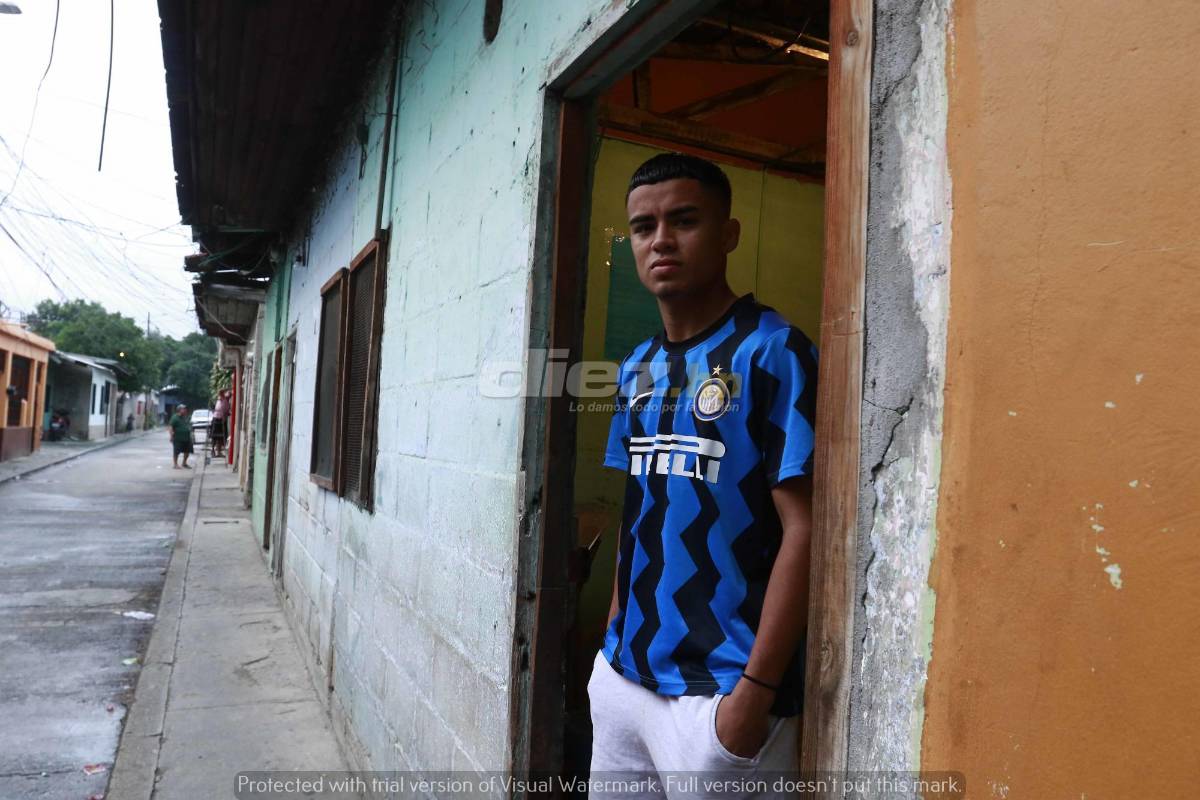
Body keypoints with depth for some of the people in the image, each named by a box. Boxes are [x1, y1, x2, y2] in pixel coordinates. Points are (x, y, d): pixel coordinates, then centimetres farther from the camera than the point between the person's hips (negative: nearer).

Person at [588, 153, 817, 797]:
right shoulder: (636, 368, 7)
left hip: (720, 689, -6)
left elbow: (803, 529, -16)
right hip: (622, 674, 7)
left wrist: (755, 690, -17)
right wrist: (614, 639, 10)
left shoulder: (773, 352, -13)